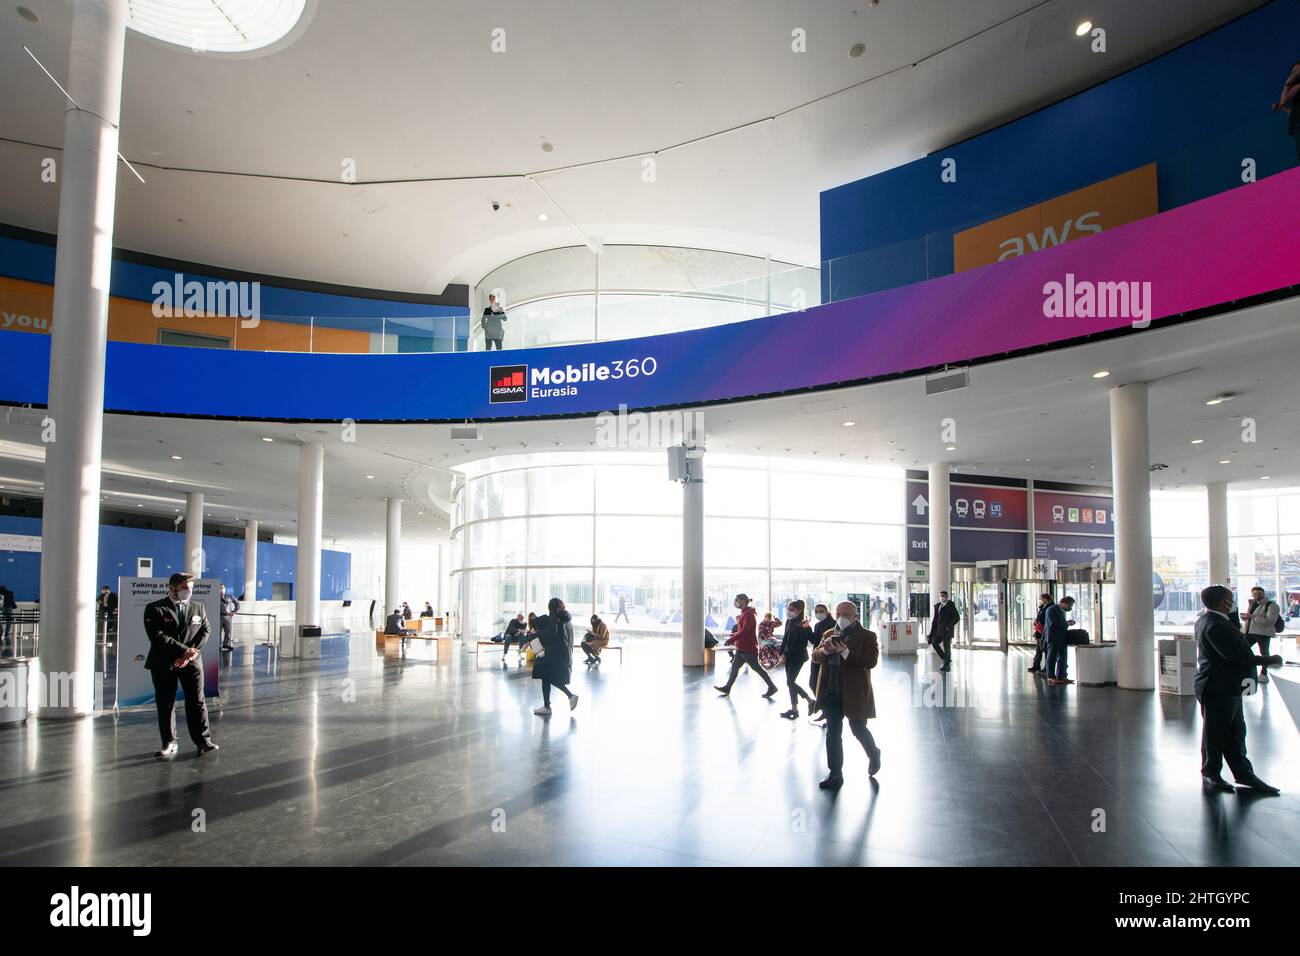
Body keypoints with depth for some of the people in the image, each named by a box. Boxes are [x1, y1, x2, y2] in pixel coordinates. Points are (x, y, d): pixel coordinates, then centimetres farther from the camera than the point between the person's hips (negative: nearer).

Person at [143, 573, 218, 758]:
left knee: (197, 701, 0)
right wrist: (184, 650, -18)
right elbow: (157, 636, -14)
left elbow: (205, 630, 4)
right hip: (163, 663, -2)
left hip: (191, 661, 2)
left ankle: (203, 740, 4)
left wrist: (190, 653, -10)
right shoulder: (154, 609, -3)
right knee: (165, 704, 4)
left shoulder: (198, 607, 10)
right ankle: (169, 743, 14)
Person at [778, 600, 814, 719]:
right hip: (789, 656, 7)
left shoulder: (802, 625, -17)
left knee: (790, 682, -7)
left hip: (798, 657, -7)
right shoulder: (789, 622, 4)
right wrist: (782, 652, 4)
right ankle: (794, 709, 19)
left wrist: (787, 652, -20)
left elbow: (803, 644, -19)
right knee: (791, 682, 10)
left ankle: (810, 701, 6)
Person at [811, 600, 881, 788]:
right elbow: (815, 656, 6)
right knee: (833, 734, 7)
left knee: (858, 729, 9)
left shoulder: (867, 636, -4)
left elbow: (872, 661, -17)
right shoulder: (829, 634, 11)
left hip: (854, 693, -4)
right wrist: (825, 650, -17)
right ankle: (835, 775, 16)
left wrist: (845, 652, -25)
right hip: (831, 692, 4)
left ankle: (873, 755, 40)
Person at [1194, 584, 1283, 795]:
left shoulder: (1207, 620, 10)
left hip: (1229, 688, 11)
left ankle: (1244, 774, 25)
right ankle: (1210, 775, 15)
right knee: (1215, 732, 3)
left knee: (1235, 733, 16)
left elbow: (1235, 644, 17)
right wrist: (1270, 660, -18)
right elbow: (1236, 655, -27)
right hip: (1218, 689, -11)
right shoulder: (1214, 625, -24)